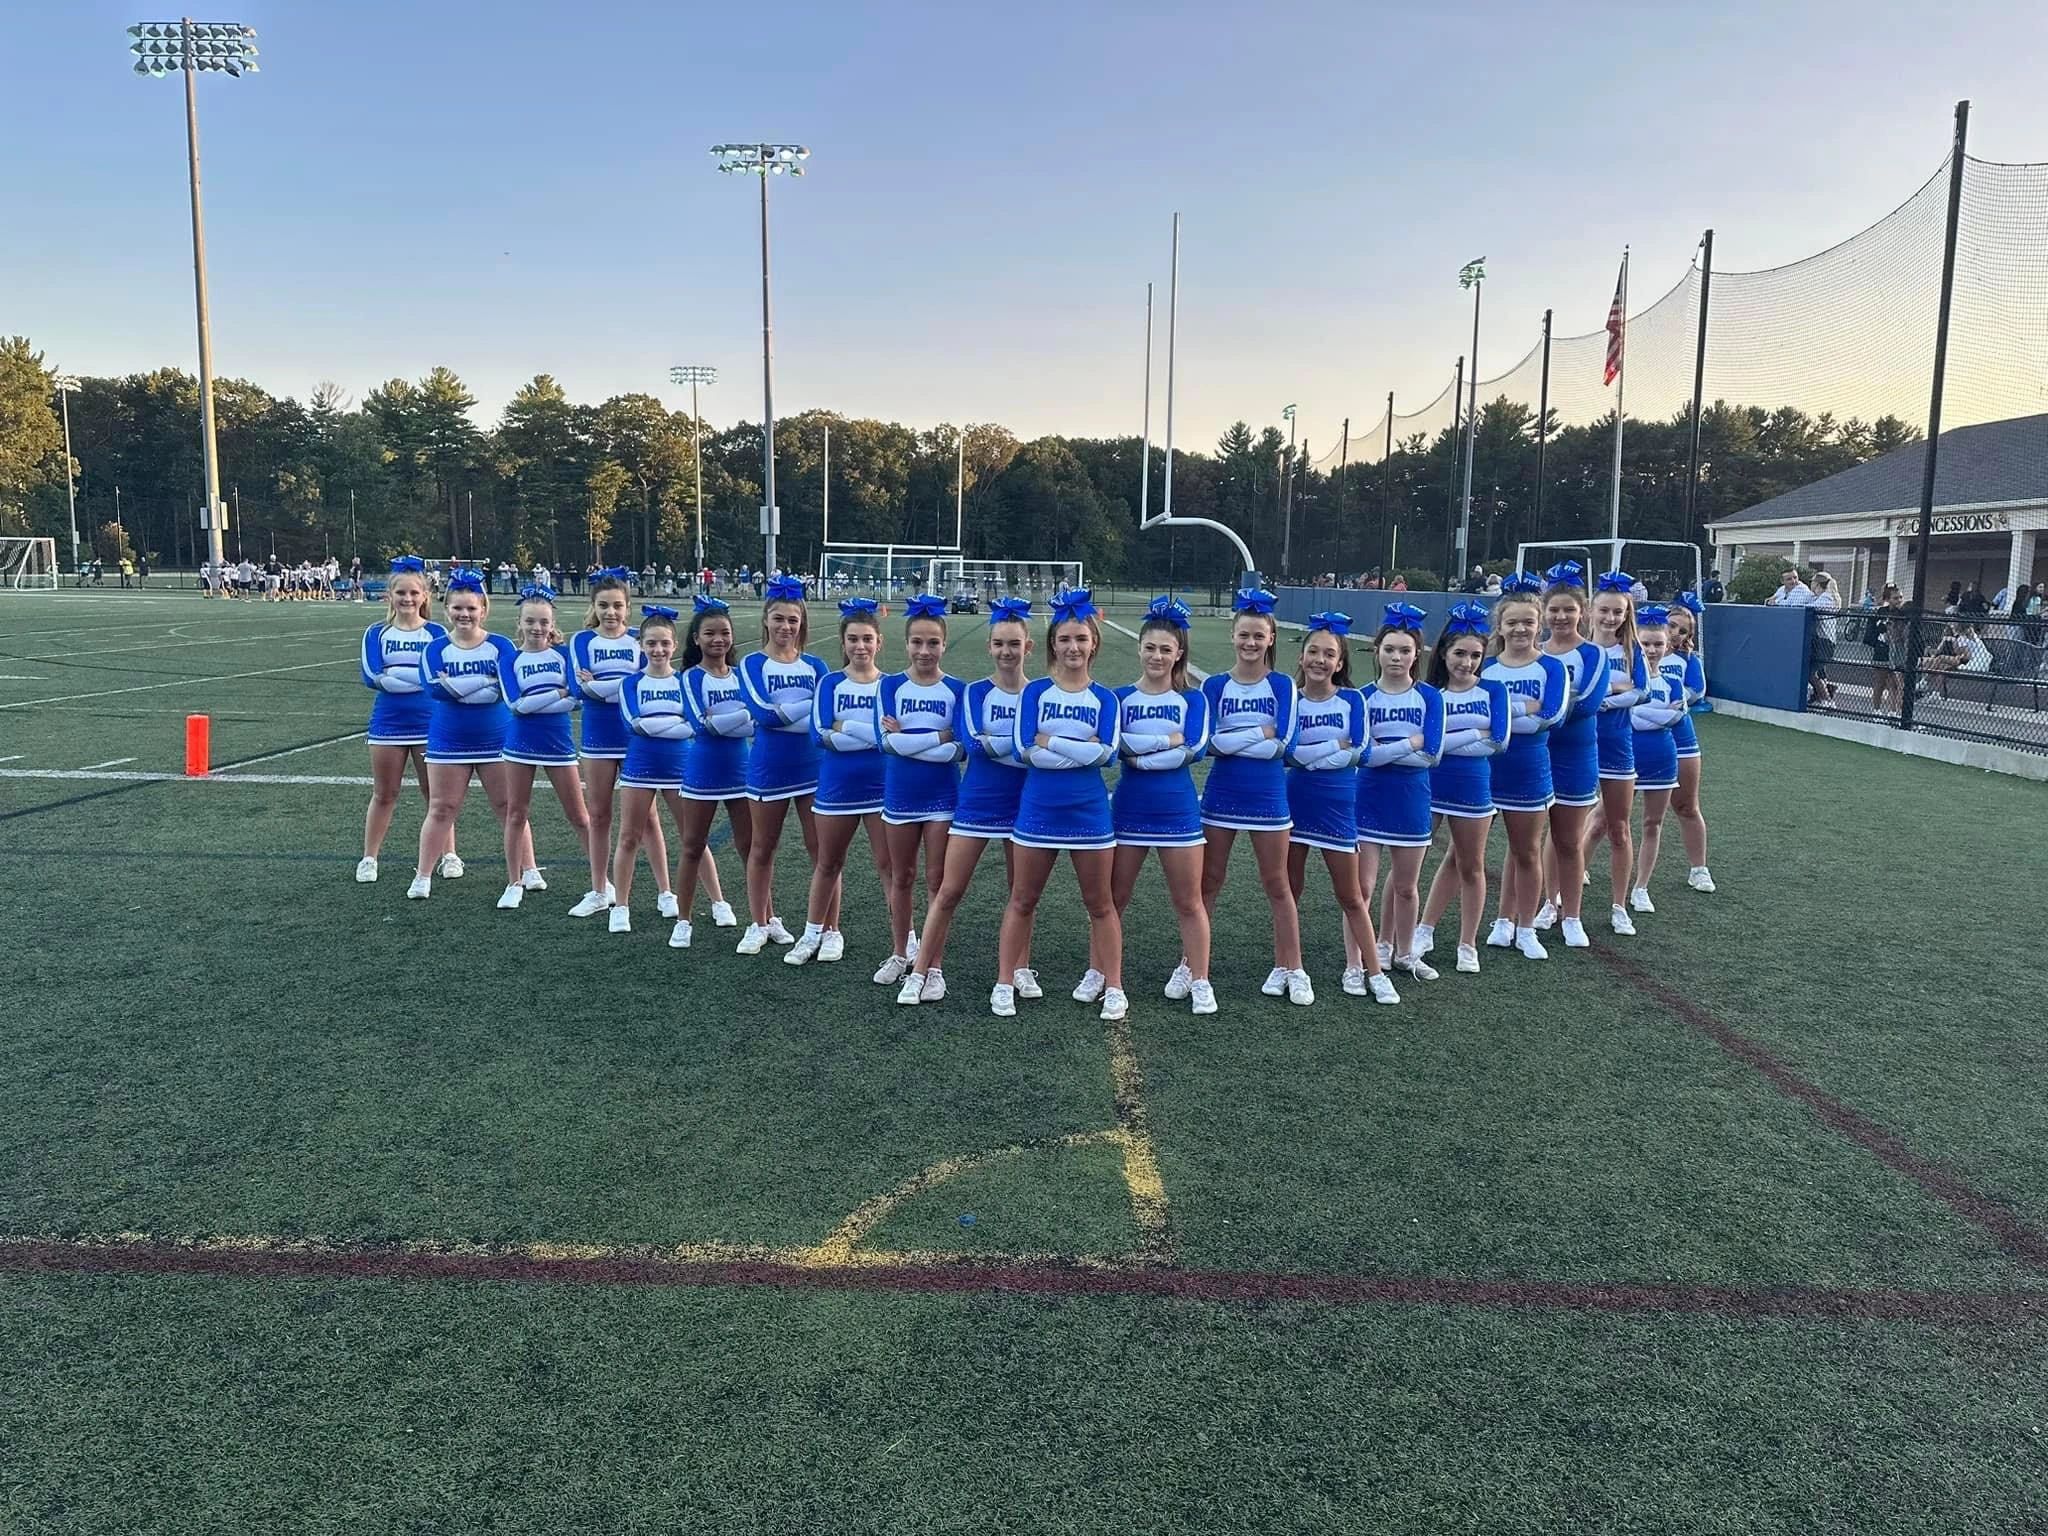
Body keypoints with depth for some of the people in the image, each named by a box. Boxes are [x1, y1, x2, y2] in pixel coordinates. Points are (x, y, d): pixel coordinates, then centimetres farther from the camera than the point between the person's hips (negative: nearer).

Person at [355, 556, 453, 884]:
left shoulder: (437, 633, 0)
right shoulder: (376, 633, 3)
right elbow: (371, 676, -10)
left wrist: (393, 674, -16)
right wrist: (419, 676, -16)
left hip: (429, 724, -1)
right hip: (387, 724, 1)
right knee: (383, 795, 10)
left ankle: (449, 856, 19)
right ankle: (369, 859, 21)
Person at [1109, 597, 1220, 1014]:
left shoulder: (1192, 699, 4)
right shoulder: (1121, 697, 4)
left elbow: (1195, 746, -12)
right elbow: (1116, 743, -13)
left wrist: (1140, 755, -14)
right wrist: (1169, 739, -15)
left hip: (1178, 811, -1)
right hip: (1129, 808, 1)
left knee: (1188, 902, 4)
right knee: (1114, 898, 8)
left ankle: (1197, 979, 14)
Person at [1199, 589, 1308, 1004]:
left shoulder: (1282, 685, 0)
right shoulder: (1214, 685, 0)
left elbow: (1283, 742, -12)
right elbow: (1210, 742, -11)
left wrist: (1231, 740, -13)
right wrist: (1261, 732, -13)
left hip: (1267, 798, -1)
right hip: (1220, 796, 1)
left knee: (1277, 884, 7)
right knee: (1208, 883, 8)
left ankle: (1290, 969, 17)